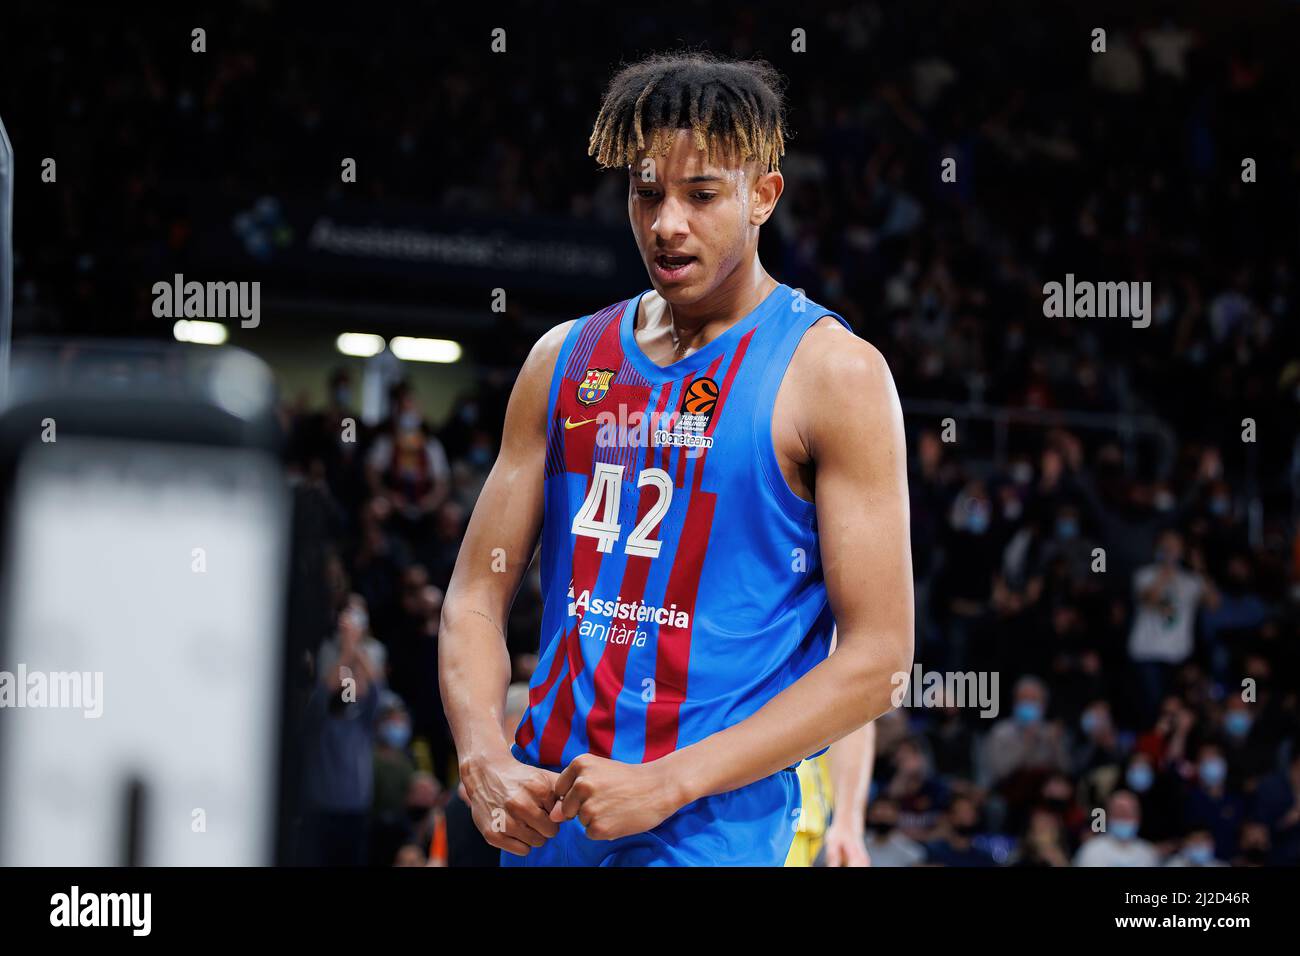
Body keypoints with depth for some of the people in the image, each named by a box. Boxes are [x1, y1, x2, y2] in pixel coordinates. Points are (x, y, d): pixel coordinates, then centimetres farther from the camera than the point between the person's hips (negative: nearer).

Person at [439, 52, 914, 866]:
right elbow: (478, 595, 12)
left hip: (716, 828, -5)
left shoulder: (834, 373, -5)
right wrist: (484, 758, -6)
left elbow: (878, 657, -10)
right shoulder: (565, 360, 10)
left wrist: (670, 783, -16)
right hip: (543, 815, 5)